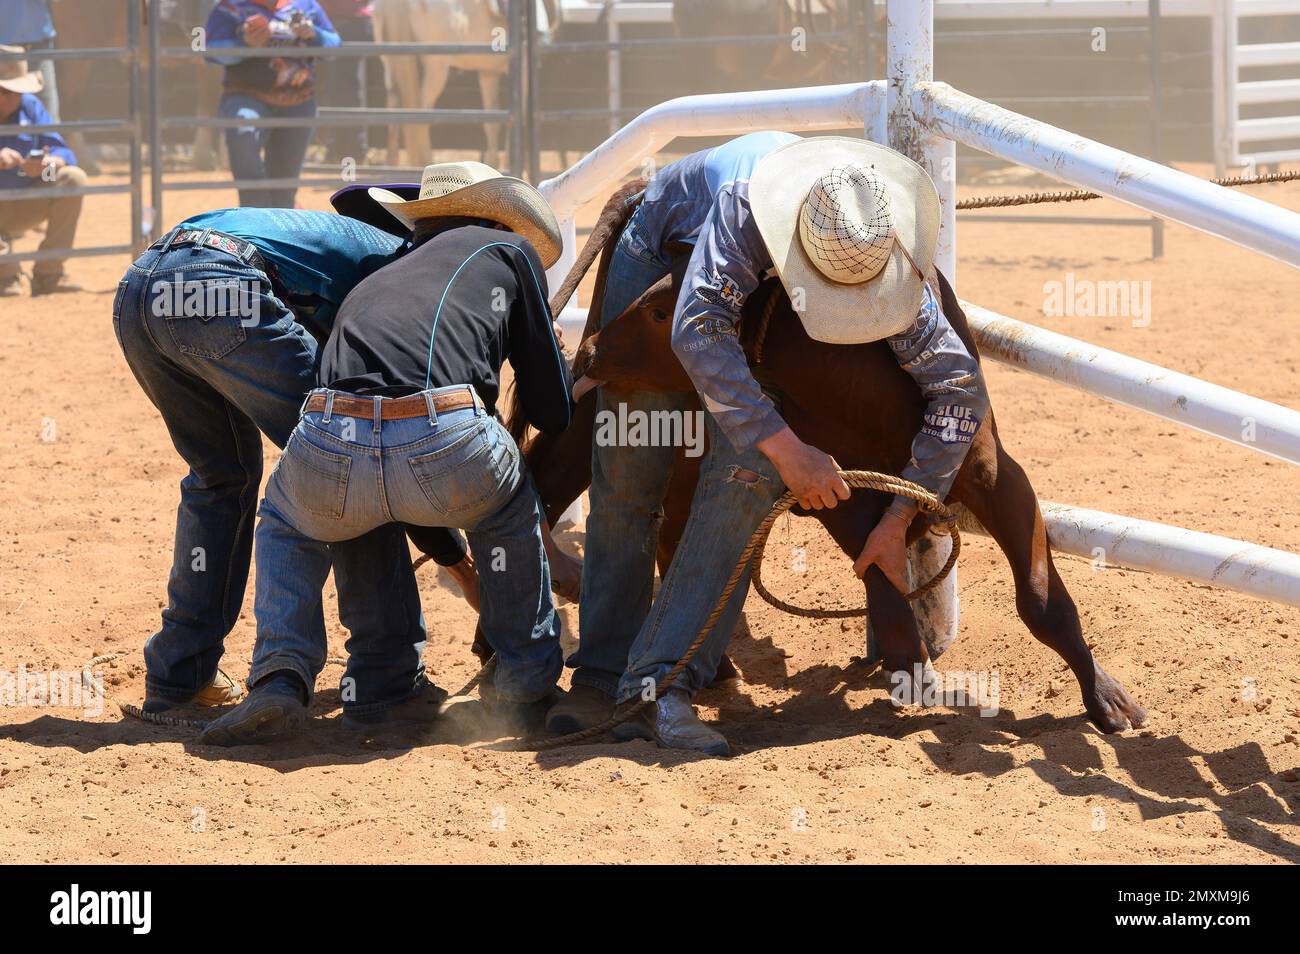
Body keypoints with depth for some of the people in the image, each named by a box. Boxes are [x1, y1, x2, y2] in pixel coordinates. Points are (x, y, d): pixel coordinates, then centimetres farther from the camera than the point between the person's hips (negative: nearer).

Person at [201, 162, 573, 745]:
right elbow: (552, 413, 24)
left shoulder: (376, 281, 39)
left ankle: (280, 676, 16)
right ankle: (528, 686, 29)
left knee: (285, 523, 37)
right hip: (446, 450, -3)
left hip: (331, 457, 3)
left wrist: (456, 559, 57)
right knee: (509, 507, 33)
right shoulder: (511, 250, 26)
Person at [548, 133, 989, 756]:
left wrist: (898, 523, -28)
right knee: (628, 473, -11)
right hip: (664, 255, -2)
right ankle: (601, 674, 0)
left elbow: (959, 389, -26)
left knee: (747, 473, -19)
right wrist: (787, 449, -52)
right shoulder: (745, 206, -44)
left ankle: (658, 686, -24)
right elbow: (697, 331, -50)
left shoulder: (891, 260, -31)